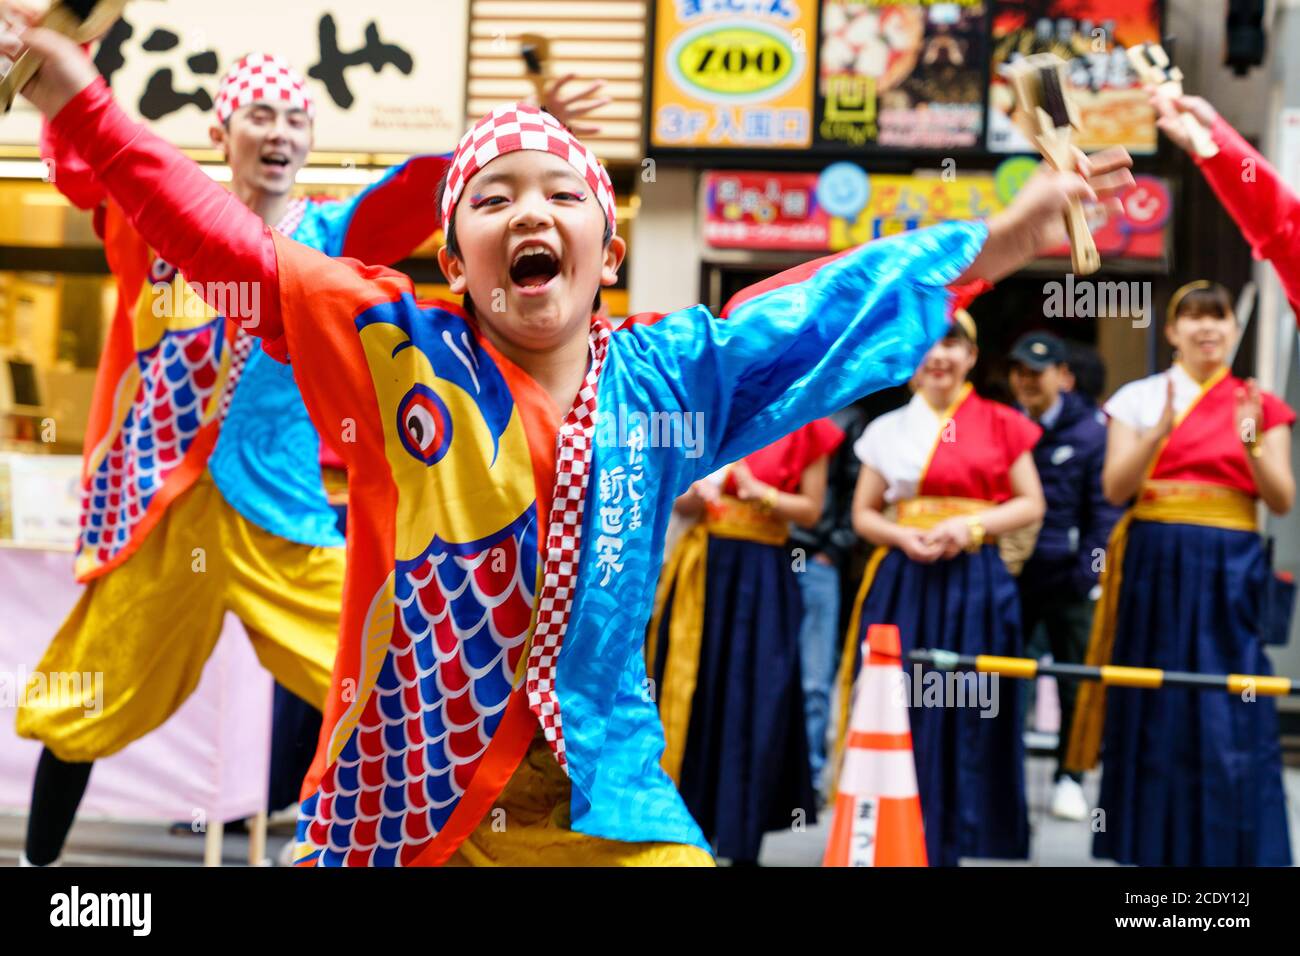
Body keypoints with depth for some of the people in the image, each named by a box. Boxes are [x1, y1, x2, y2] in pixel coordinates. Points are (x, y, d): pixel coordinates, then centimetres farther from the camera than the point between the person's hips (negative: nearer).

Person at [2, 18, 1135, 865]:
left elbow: (830, 309, 7)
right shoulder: (394, 344, -3)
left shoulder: (671, 371, 3)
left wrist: (998, 243, 6)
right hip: (396, 808, -2)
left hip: (605, 806, 2)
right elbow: (224, 246, -6)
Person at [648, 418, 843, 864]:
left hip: (762, 575, -2)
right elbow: (679, 501, 11)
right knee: (692, 691, 1)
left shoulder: (806, 430, 1)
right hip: (703, 568, 2)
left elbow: (811, 509, 1)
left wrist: (760, 492, -14)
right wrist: (697, 496, -11)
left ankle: (742, 841, 3)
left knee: (755, 700, -4)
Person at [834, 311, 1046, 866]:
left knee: (964, 715, -2)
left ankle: (945, 843, 6)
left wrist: (973, 525, -12)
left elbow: (1032, 505, 4)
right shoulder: (889, 429, 10)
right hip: (903, 583, 1)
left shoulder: (1000, 424, 5)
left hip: (975, 583, -1)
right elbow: (863, 514, 11)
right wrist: (901, 536, -9)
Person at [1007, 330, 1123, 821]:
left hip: (1065, 575, -2)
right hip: (1008, 572, 3)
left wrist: (1088, 572, -11)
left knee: (1075, 679, 5)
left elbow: (1106, 507, -3)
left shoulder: (1092, 430, -3)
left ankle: (1069, 778, 17)